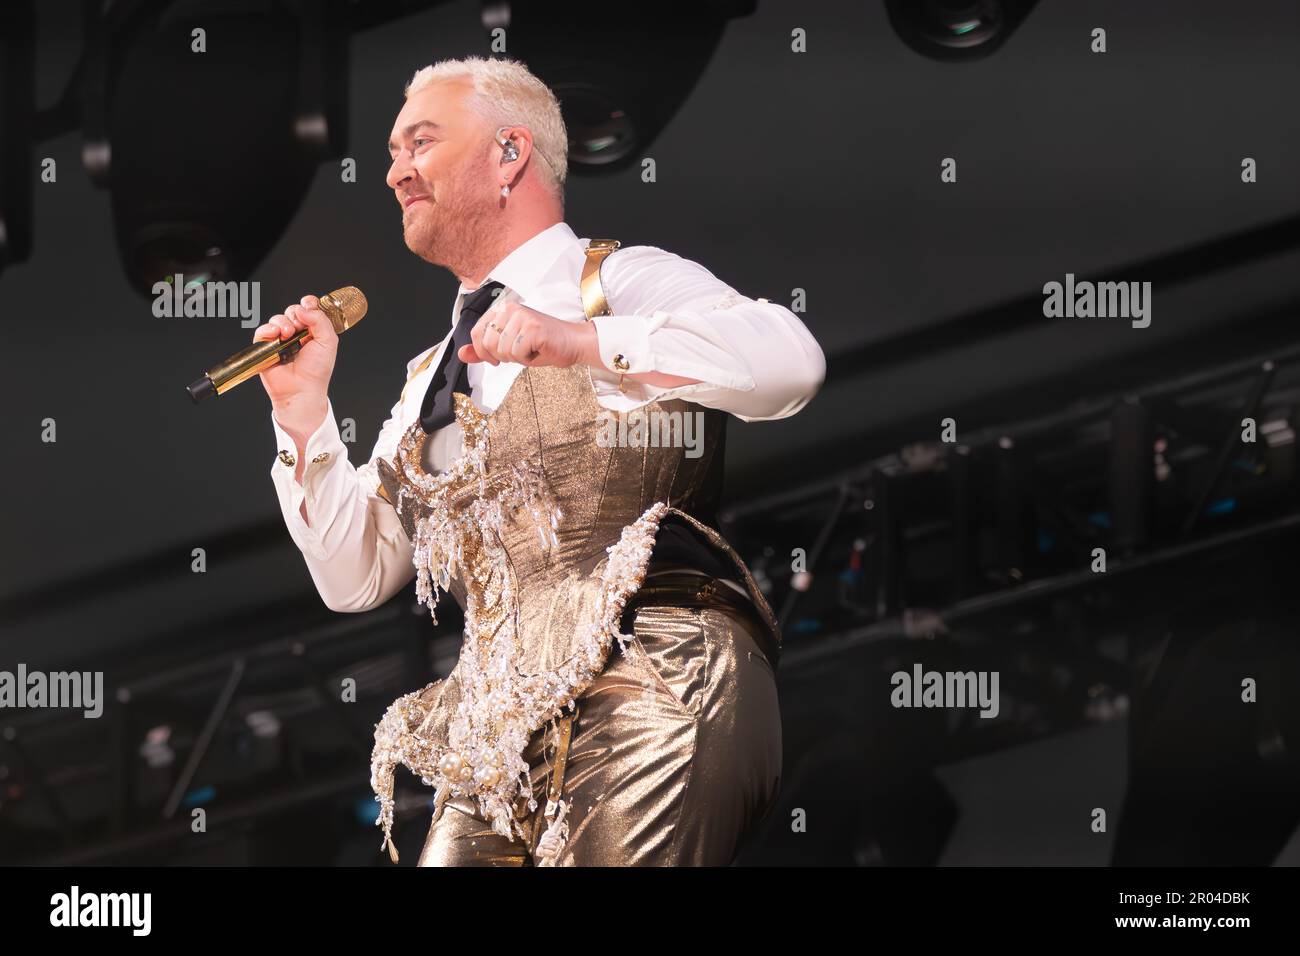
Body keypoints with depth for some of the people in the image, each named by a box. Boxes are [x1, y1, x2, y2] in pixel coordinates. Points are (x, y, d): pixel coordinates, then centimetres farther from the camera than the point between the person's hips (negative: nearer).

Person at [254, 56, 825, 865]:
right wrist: (303, 408, 9)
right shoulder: (431, 381, 25)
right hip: (500, 731, 6)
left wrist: (581, 341, -26)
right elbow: (356, 577, 20)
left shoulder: (625, 283, 4)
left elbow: (790, 360, -16)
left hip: (649, 692, -6)